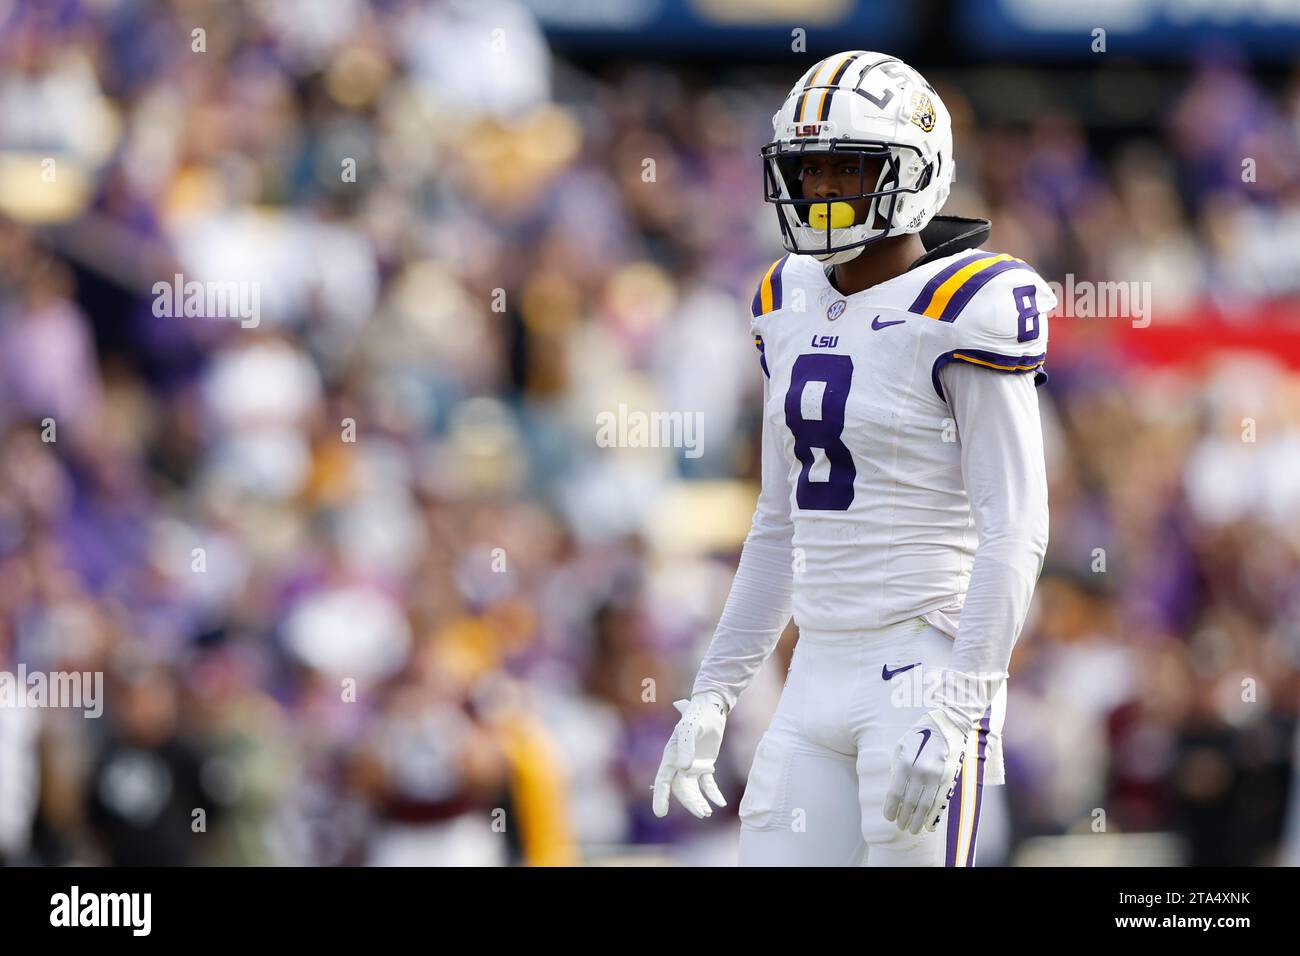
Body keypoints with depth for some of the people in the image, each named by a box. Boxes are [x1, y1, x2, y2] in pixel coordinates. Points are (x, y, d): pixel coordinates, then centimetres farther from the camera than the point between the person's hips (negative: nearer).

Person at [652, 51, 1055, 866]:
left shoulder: (961, 310, -11)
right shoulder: (795, 304, 12)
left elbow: (1015, 534, -15)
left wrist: (953, 712, -22)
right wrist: (714, 694, 18)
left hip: (927, 671, -7)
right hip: (822, 675, 8)